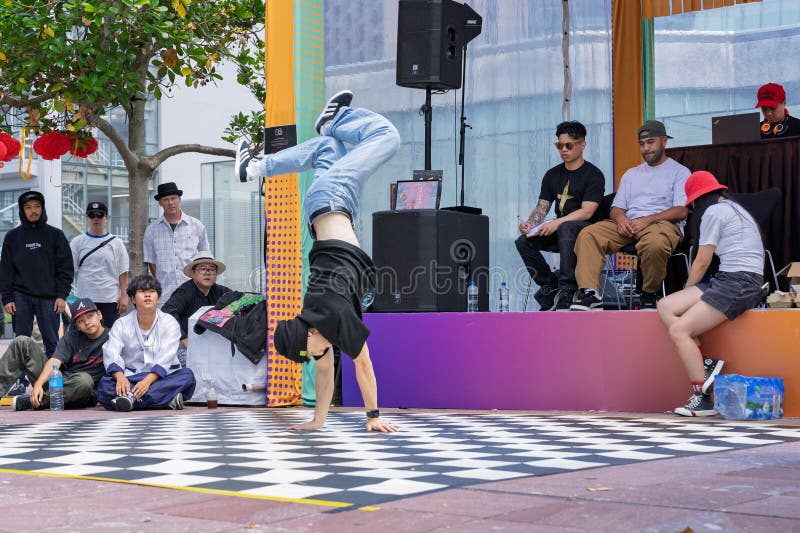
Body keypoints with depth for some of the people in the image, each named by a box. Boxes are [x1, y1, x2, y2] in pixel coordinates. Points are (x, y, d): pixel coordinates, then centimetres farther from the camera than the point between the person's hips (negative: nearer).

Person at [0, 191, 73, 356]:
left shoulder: (56, 235, 6)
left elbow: (65, 267, 2)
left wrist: (62, 295, -6)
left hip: (49, 298, -1)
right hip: (21, 298, 1)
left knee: (52, 343, -1)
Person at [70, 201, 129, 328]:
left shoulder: (116, 243, 6)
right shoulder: (77, 242, 6)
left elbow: (123, 272, 5)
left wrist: (124, 296, -3)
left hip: (111, 300, 0)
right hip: (84, 300, 0)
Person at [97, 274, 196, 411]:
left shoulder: (169, 322, 2)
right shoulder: (121, 324, 7)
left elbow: (166, 358, -12)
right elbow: (111, 354, -8)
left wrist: (148, 380, -30)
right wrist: (120, 377, -31)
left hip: (161, 377, 0)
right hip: (131, 379, 0)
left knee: (187, 375, -30)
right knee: (105, 385, -29)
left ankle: (132, 397, -40)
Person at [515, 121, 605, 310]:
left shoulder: (593, 174, -4)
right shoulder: (552, 175, 16)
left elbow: (587, 211, -15)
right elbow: (542, 207, 13)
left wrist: (557, 223, -27)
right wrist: (529, 224, -10)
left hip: (584, 229, -6)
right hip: (558, 232, 6)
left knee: (566, 228, -40)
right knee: (523, 242, -19)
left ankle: (567, 291, -39)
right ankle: (549, 286, -6)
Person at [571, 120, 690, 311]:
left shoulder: (679, 172, 12)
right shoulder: (631, 174, 30)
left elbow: (681, 211, -3)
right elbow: (616, 207, 22)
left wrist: (647, 220, -15)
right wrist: (621, 218, -5)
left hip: (661, 223, -5)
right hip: (628, 224, 5)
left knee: (655, 243, -42)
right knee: (588, 234, -22)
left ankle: (650, 295, -17)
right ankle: (589, 294, -33)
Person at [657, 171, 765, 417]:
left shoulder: (713, 212, -4)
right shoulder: (734, 208, 25)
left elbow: (702, 262, -2)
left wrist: (686, 294, 14)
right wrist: (686, 298, 20)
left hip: (738, 283, -10)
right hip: (729, 280, 10)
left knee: (678, 330, -16)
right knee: (665, 307, 1)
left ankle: (702, 400, -16)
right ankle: (705, 363, -8)